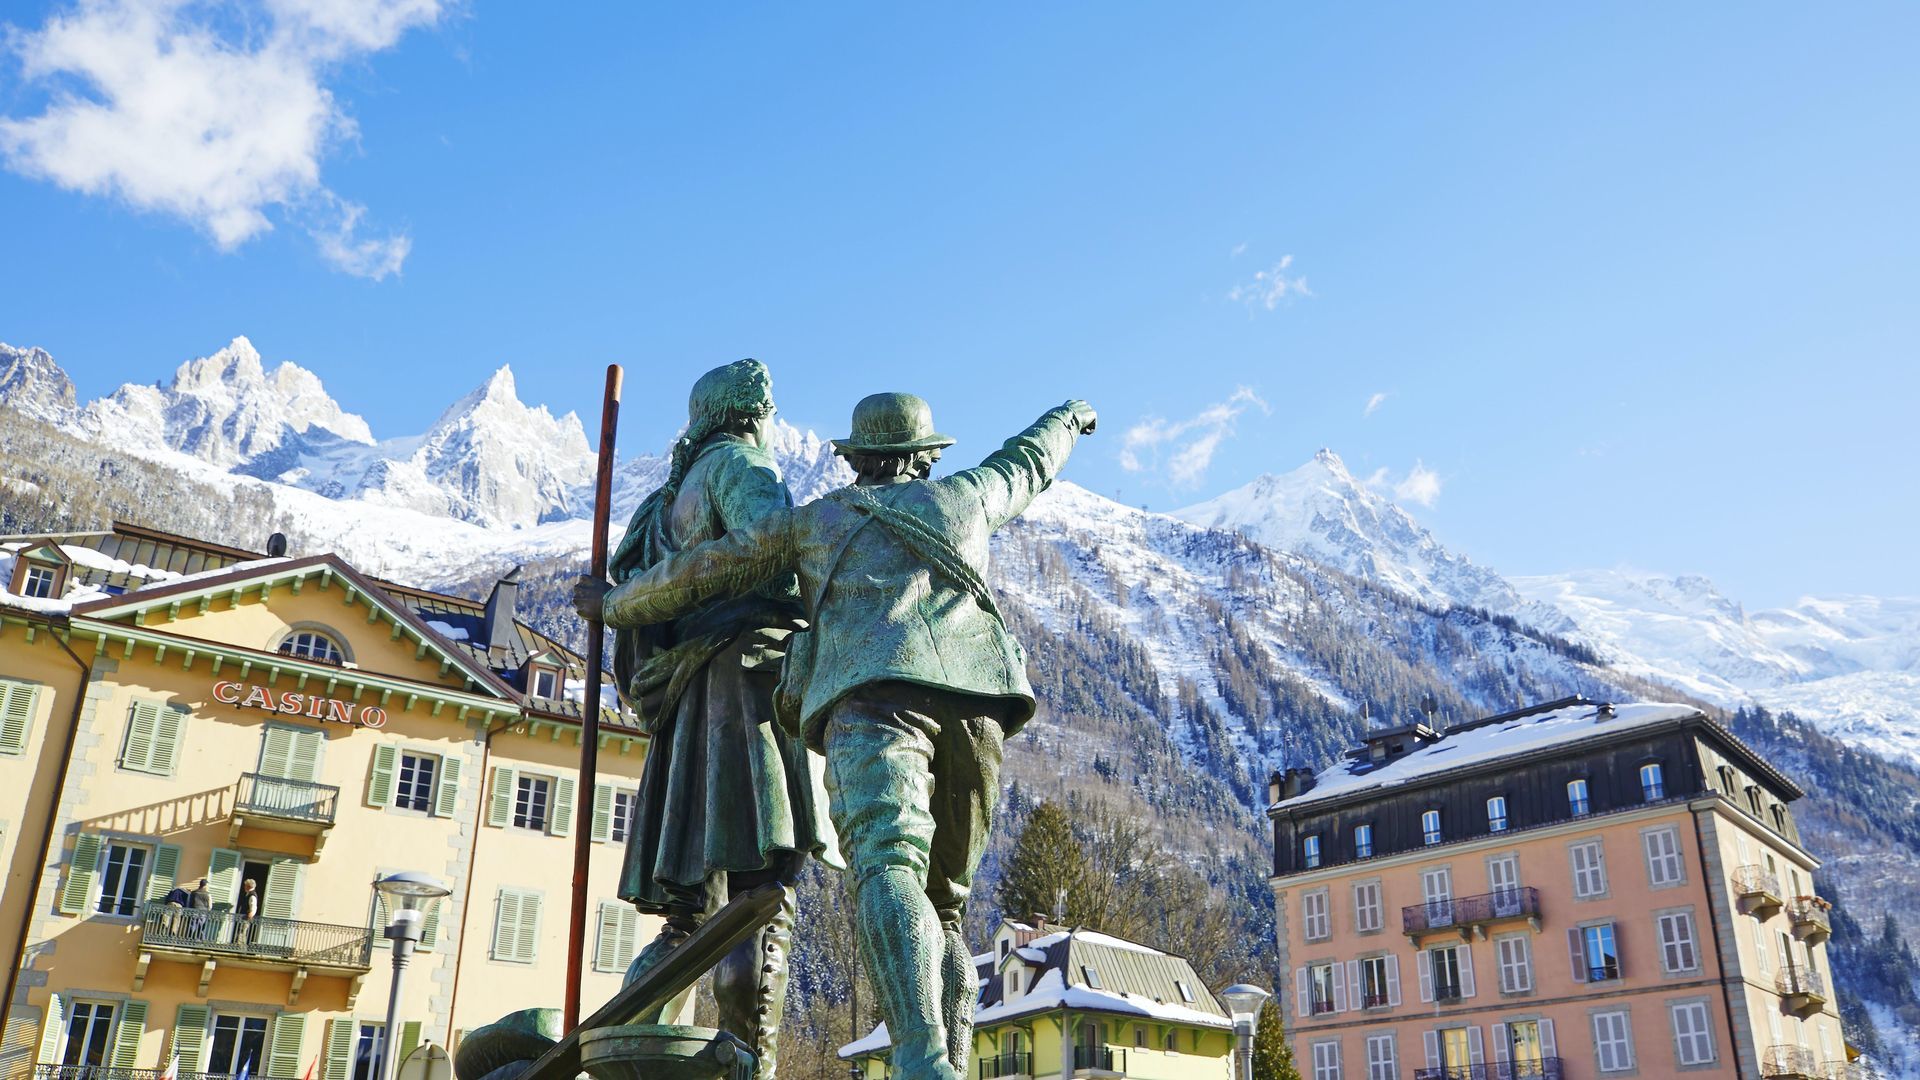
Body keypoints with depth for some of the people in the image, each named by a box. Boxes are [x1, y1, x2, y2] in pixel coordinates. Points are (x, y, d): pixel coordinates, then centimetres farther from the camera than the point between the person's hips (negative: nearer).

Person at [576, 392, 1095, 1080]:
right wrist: (1069, 417, 74)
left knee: (888, 873, -23)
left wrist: (615, 605, 46)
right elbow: (1028, 463, 52)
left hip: (875, 698, -3)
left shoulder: (813, 519, 26)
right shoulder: (960, 497, 31)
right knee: (940, 909, 13)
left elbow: (698, 573, 28)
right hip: (974, 709, 3)